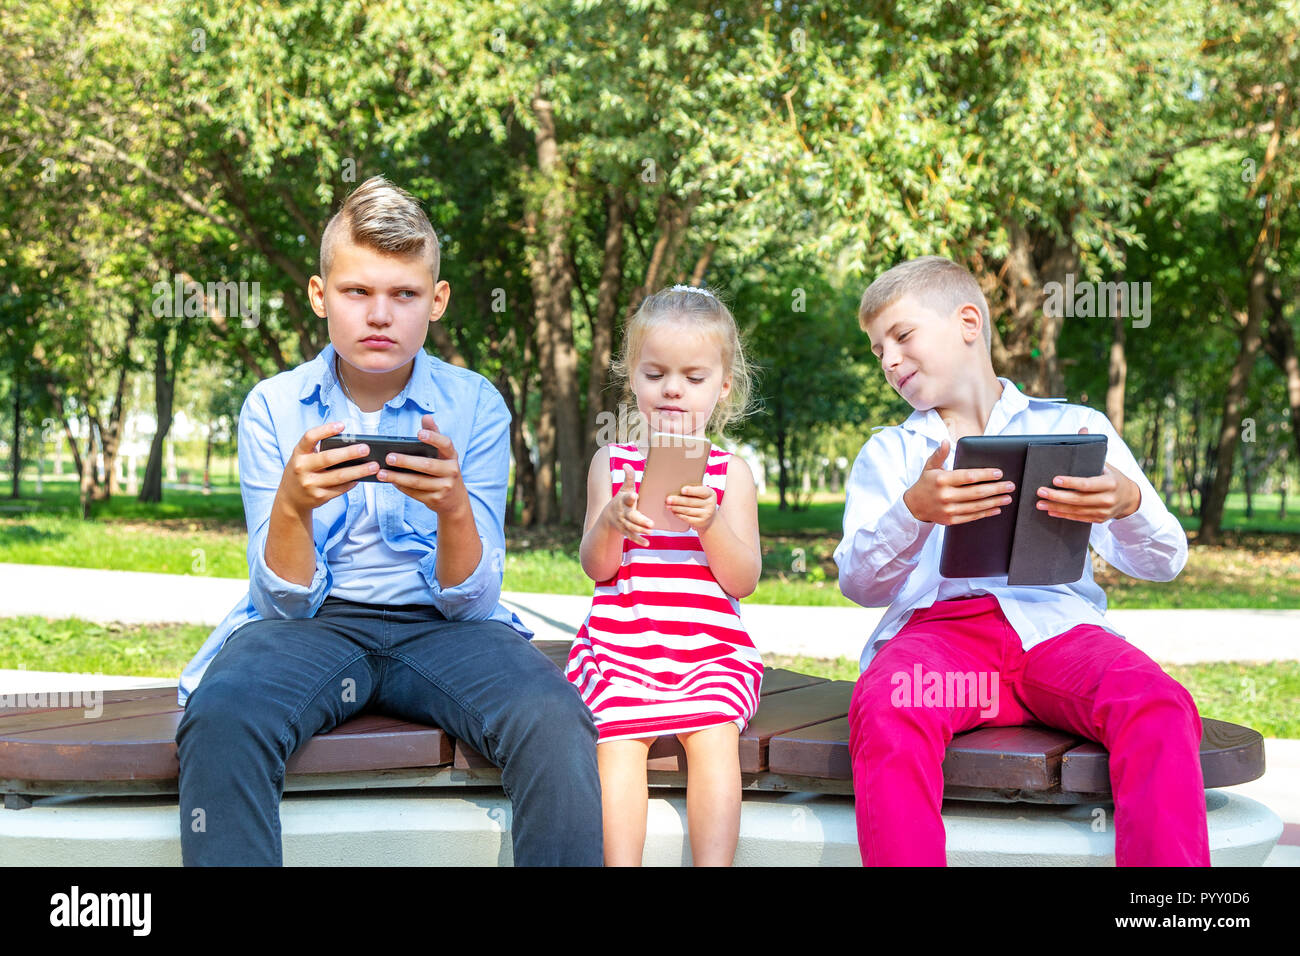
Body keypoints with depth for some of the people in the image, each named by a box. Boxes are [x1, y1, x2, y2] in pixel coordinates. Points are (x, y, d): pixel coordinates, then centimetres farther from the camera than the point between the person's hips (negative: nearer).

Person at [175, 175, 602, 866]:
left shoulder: (476, 406, 0)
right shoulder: (272, 407, 1)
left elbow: (469, 602, -4)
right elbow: (285, 603, -4)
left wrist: (454, 507, -25)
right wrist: (292, 505, -25)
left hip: (439, 628, 0)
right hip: (314, 627, 0)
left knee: (554, 722, -32)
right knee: (219, 718, -34)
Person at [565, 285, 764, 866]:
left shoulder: (730, 472, 8)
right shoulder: (612, 463, 11)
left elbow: (742, 580, -1)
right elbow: (596, 567, 5)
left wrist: (710, 521, -20)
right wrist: (611, 522, -17)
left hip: (711, 646, 0)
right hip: (622, 639, 1)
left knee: (714, 736, -26)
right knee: (618, 737, -24)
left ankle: (714, 865, -25)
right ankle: (620, 864, -24)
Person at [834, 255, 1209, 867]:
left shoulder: (1075, 426, 20)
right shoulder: (888, 452, 23)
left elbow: (1163, 563, 11)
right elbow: (859, 583, 7)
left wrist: (1128, 503, -13)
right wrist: (915, 511, -14)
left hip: (1056, 625, 0)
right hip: (938, 624, 0)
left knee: (1161, 707, -33)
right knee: (883, 710, -37)